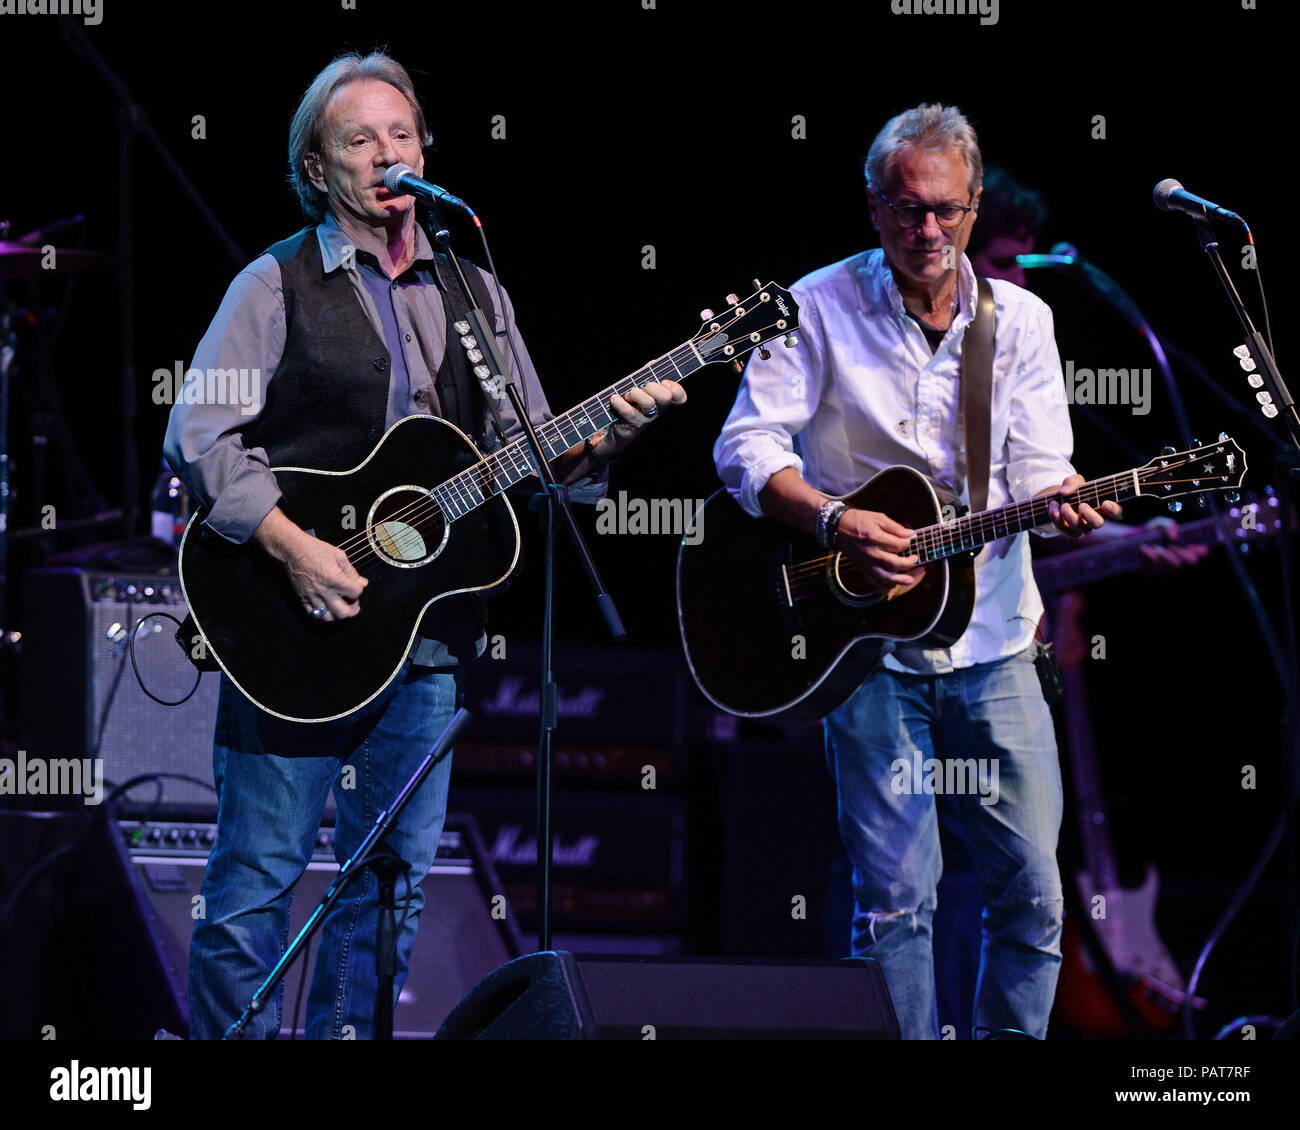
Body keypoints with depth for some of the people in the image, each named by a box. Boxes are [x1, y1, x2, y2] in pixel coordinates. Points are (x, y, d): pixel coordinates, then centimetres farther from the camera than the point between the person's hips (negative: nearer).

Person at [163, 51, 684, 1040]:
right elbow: (198, 438, -11)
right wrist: (296, 550, -21)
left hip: (427, 627, 5)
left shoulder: (472, 292, 15)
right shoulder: (278, 287, -2)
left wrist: (606, 435, -7)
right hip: (295, 634, -5)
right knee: (258, 875, -4)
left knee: (393, 880, 8)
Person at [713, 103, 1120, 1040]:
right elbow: (746, 446, -5)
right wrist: (834, 523, -19)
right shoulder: (820, 308, -2)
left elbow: (1038, 472, 3)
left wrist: (1061, 504, -21)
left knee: (1033, 890, 0)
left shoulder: (1020, 320, 6)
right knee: (895, 896, -4)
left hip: (992, 638, 3)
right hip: (869, 645, -3)